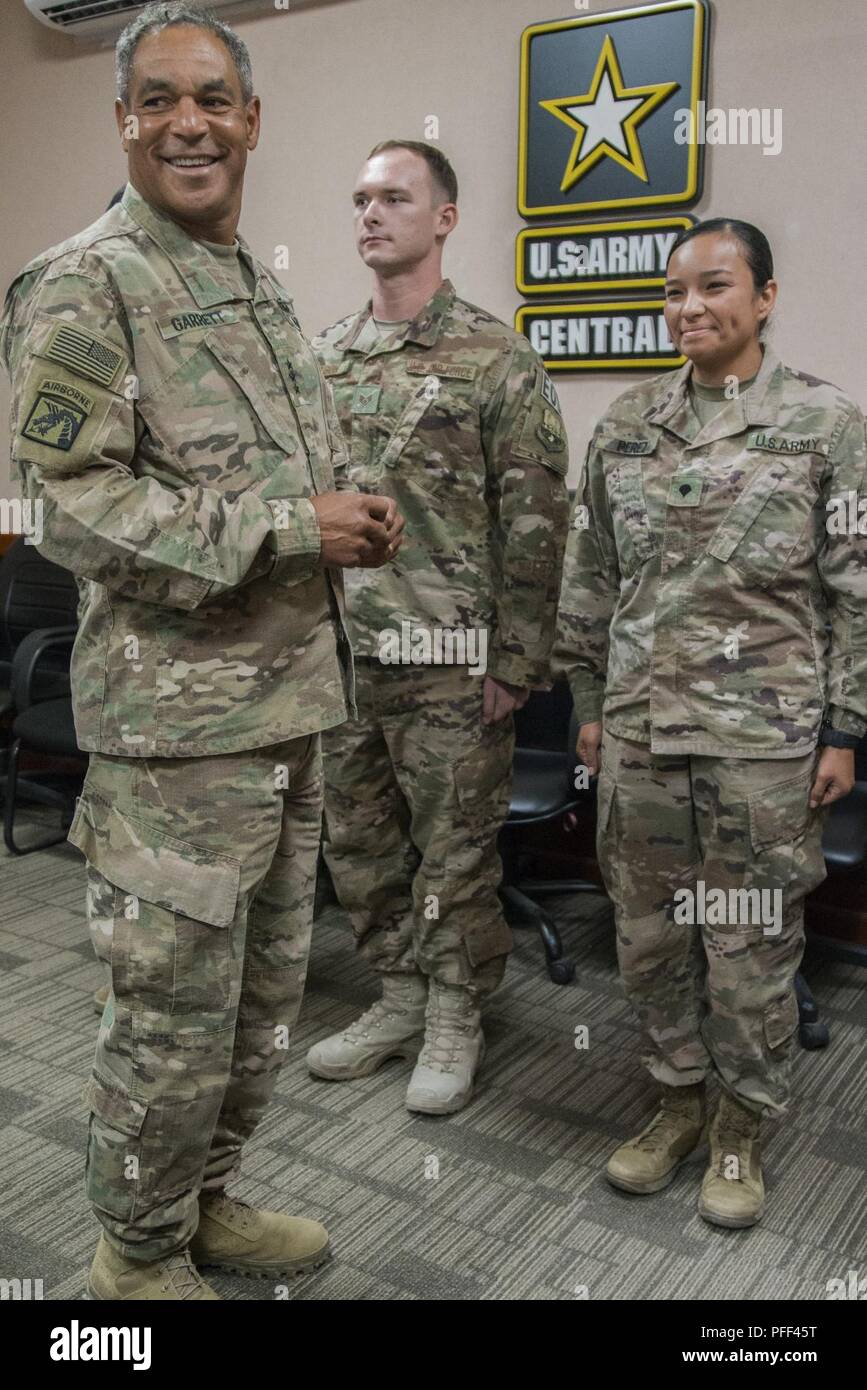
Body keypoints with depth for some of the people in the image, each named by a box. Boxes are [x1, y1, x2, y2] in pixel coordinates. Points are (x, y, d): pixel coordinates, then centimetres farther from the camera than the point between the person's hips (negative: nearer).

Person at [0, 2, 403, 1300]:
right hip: (179, 712, -8)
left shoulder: (264, 291, 15)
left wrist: (353, 521, 1)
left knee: (265, 991, 18)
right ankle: (140, 1255, 27)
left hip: (292, 701, 8)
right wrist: (292, 529, -20)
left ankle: (207, 1199, 39)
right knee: (174, 1011, 4)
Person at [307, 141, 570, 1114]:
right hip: (336, 657, 6)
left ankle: (454, 1019, 25)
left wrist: (515, 663, -12)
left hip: (448, 662, -6)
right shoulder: (322, 358, 11)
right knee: (356, 842, 14)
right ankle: (398, 998, 33)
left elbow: (533, 523, -9)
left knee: (455, 849, 6)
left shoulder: (497, 360, -5)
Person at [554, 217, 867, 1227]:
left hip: (764, 734, -3)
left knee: (751, 939, 7)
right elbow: (591, 577, 11)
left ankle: (743, 1125, 28)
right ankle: (677, 1097, 34)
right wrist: (591, 703, 10)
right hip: (640, 727, 4)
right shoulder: (626, 424, 7)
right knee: (648, 929, 13)